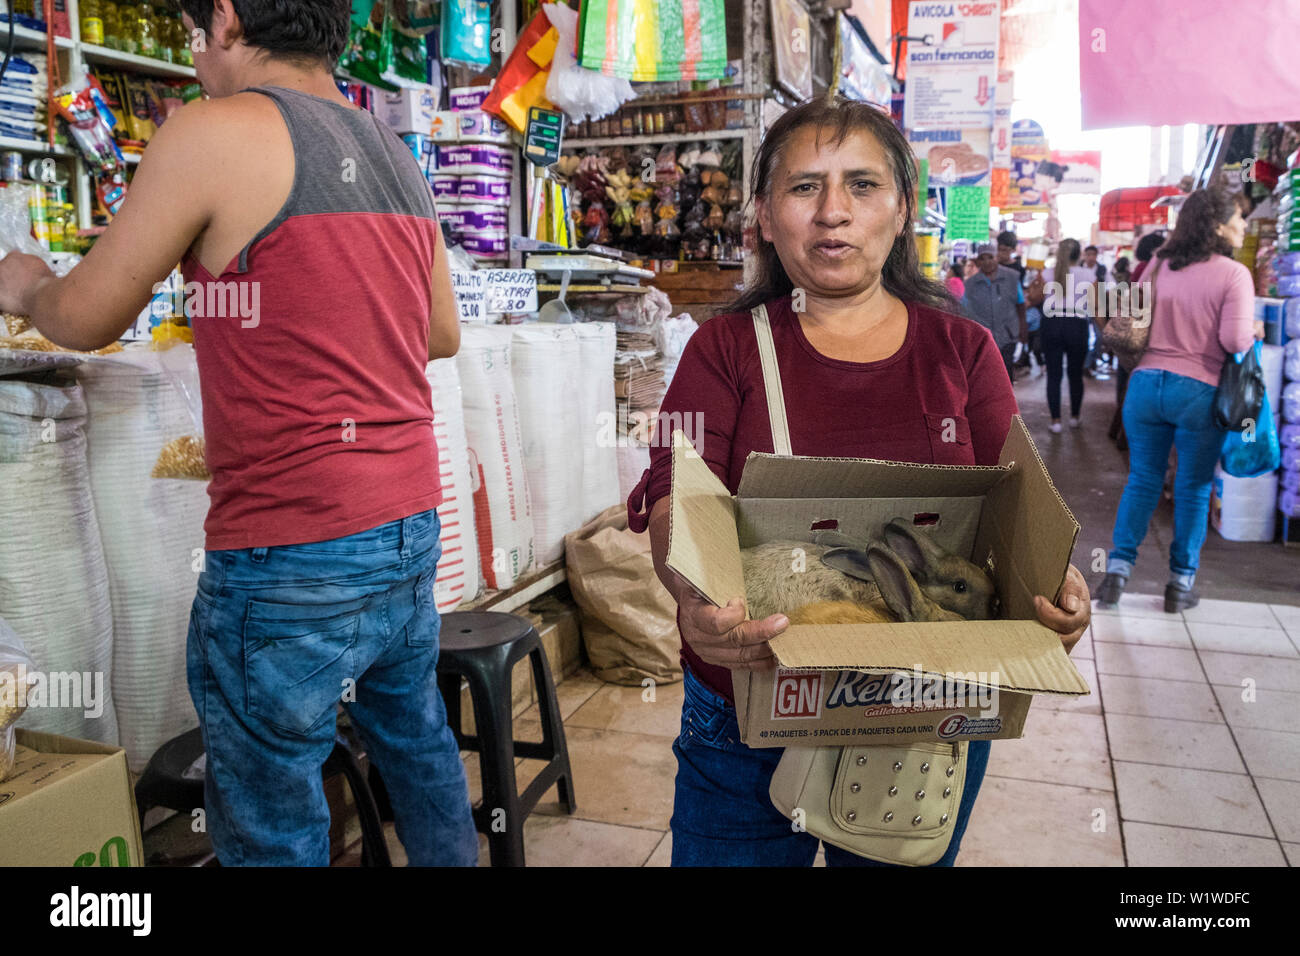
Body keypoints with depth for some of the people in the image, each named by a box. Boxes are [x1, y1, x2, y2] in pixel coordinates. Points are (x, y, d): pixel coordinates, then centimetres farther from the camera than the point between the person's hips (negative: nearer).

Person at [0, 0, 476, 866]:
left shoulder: (219, 131, -9)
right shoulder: (397, 154, 11)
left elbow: (88, 319, 0)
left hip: (292, 552, -7)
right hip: (410, 523, 8)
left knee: (269, 826, 8)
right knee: (415, 738, 25)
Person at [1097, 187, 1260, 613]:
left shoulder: (1158, 266, 6)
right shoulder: (1234, 274, -8)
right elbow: (1235, 340, -16)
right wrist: (1255, 332, 5)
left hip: (1146, 382, 4)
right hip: (1199, 390, -4)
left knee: (1141, 480, 14)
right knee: (1193, 489, 9)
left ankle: (1117, 569, 9)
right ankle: (1181, 584, 16)